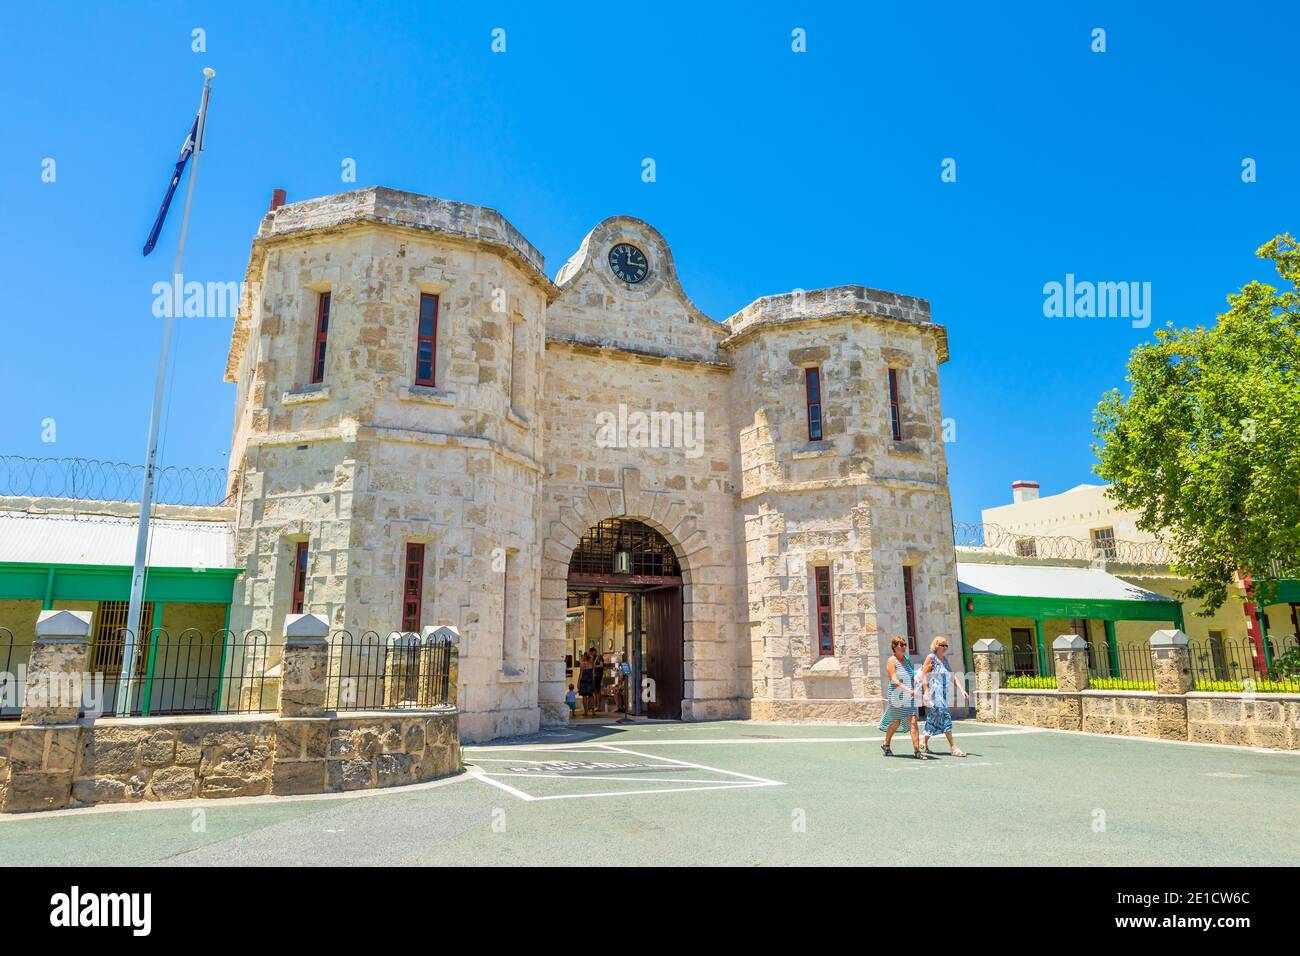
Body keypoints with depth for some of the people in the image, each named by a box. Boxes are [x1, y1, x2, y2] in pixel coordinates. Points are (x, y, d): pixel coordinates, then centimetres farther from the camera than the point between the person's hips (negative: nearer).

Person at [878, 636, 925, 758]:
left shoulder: (907, 659, 11)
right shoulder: (891, 661, -9)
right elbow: (894, 680, -19)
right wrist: (907, 689, -28)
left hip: (909, 697, 5)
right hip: (897, 697, -5)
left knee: (913, 722, -6)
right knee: (896, 723, 8)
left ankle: (917, 750, -6)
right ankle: (886, 745, 30)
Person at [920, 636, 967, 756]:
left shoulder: (944, 660, 16)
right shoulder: (931, 657, -6)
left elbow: (952, 676, 15)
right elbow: (924, 675, -10)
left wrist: (961, 688, 2)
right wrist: (926, 692, -17)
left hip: (942, 693, 8)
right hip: (933, 692, -8)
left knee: (934, 718, 12)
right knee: (944, 716, -12)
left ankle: (924, 742, 25)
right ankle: (953, 746, -12)